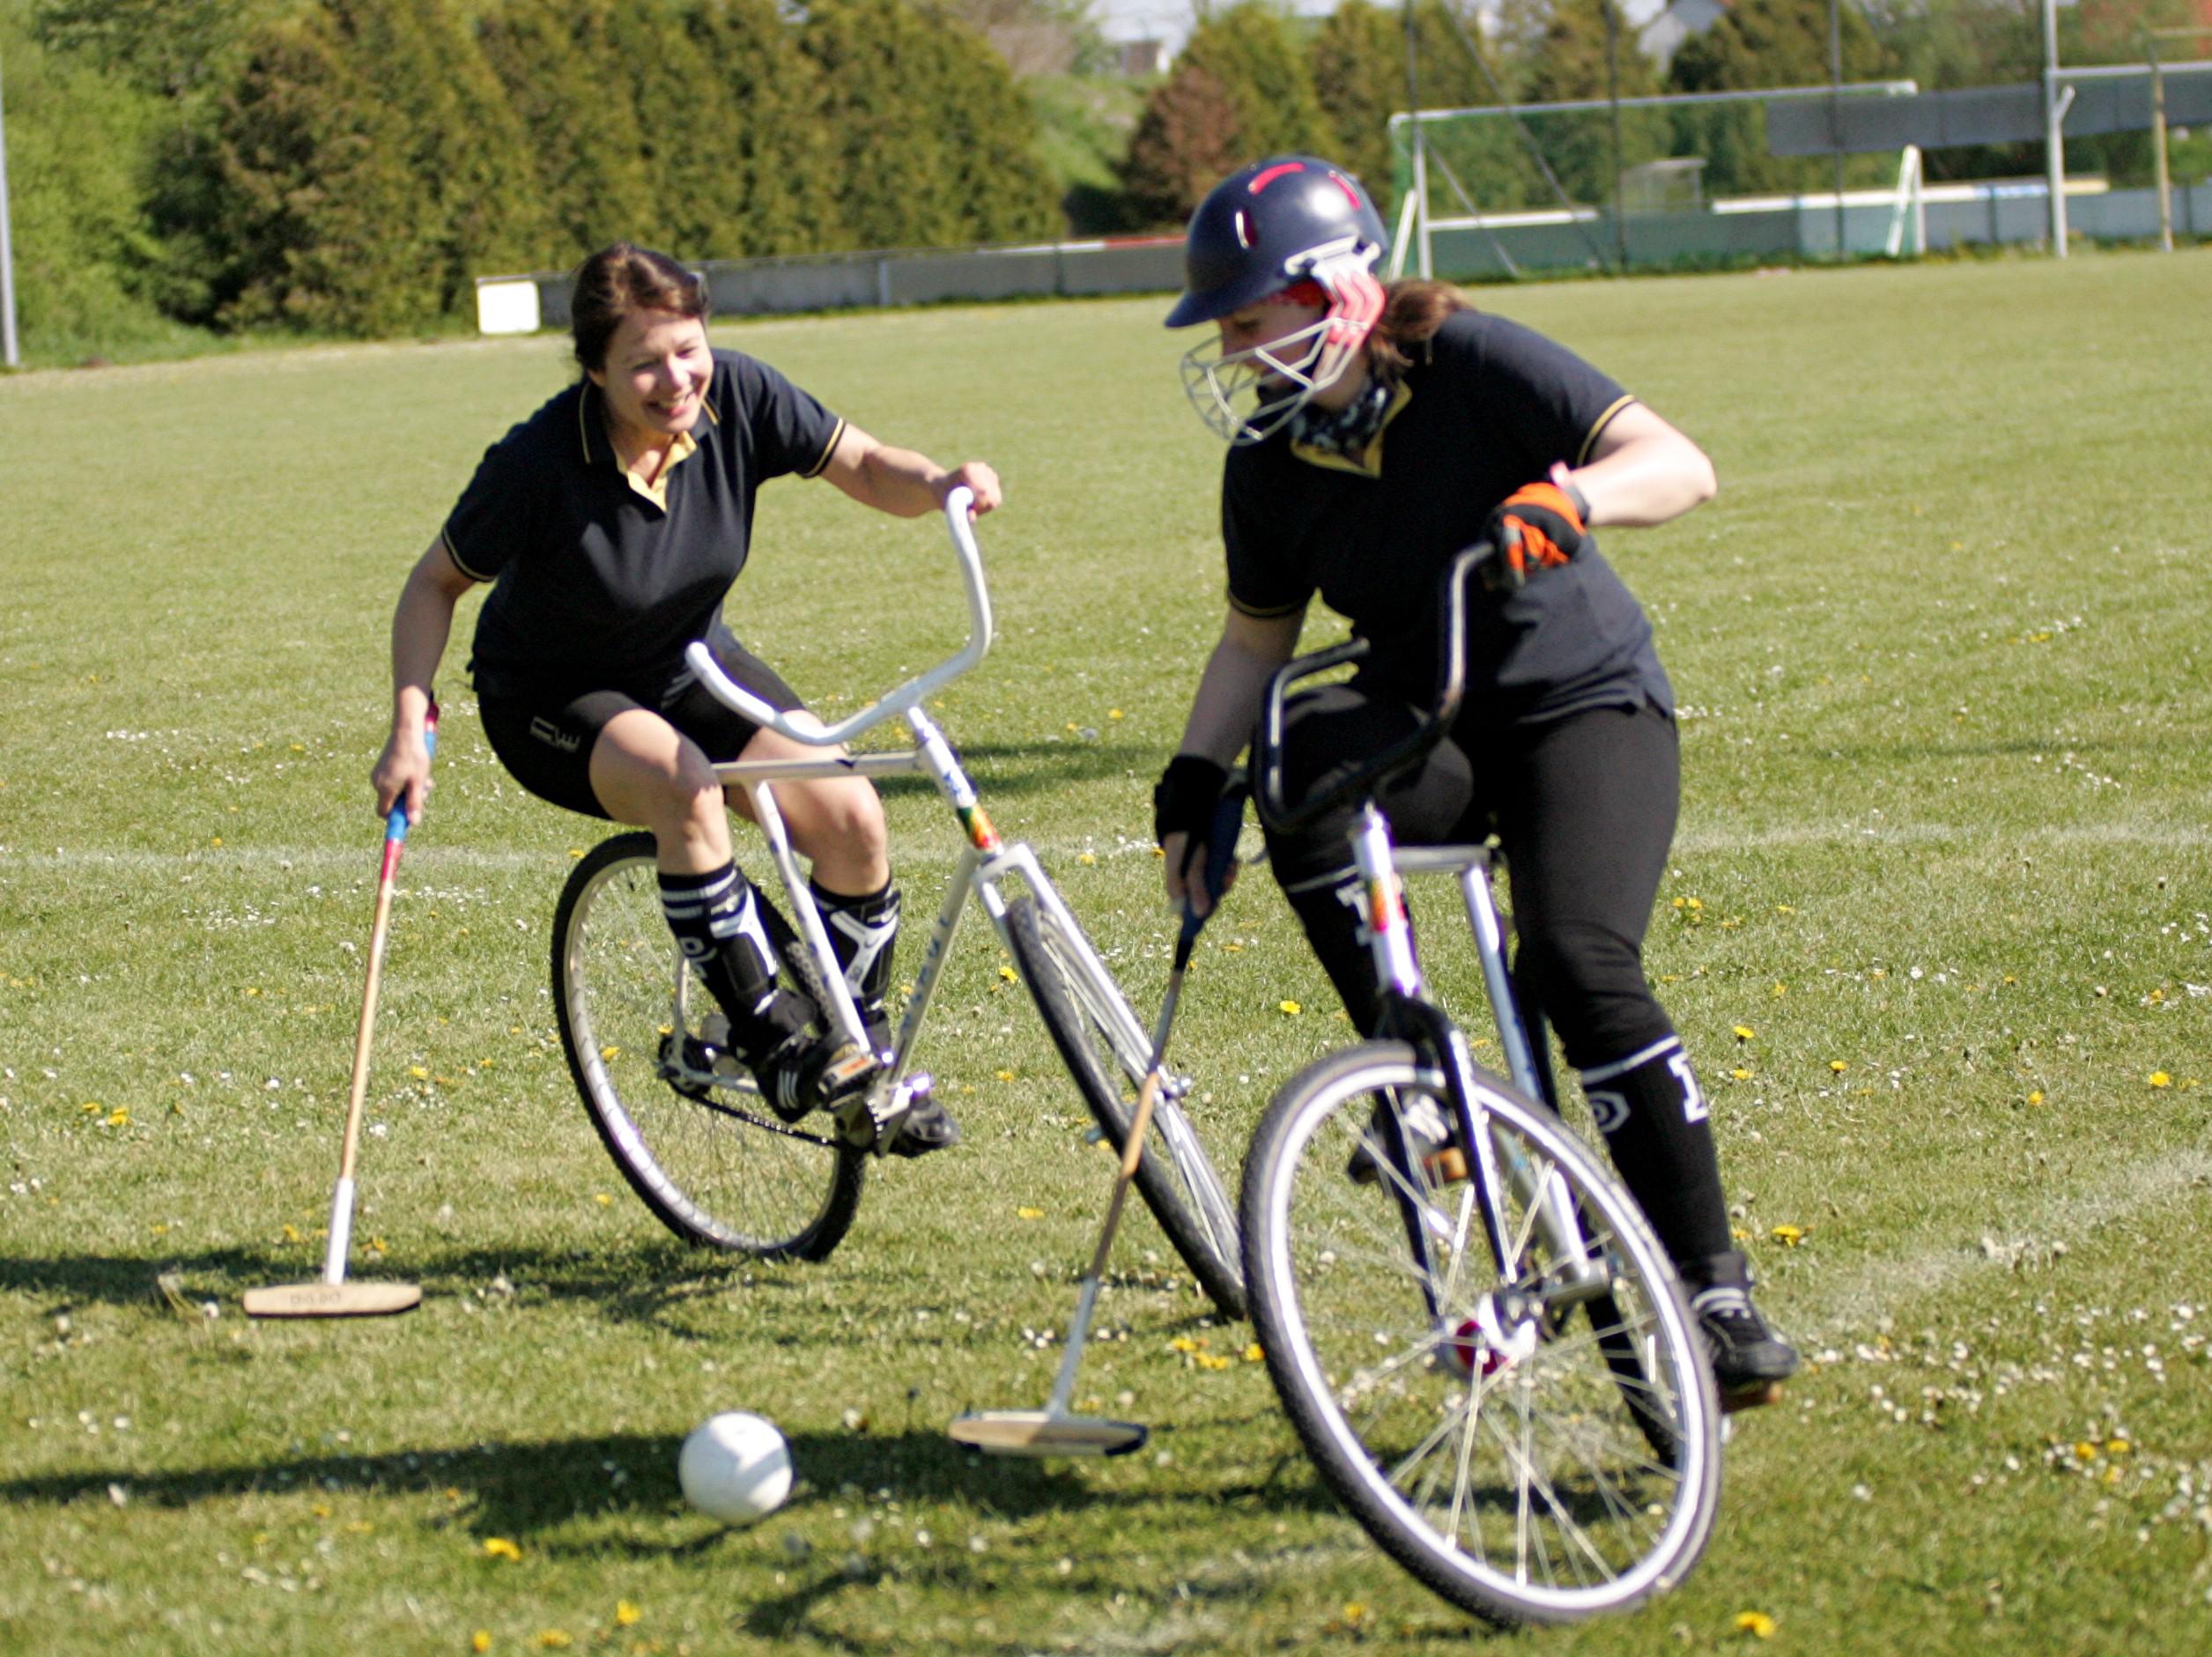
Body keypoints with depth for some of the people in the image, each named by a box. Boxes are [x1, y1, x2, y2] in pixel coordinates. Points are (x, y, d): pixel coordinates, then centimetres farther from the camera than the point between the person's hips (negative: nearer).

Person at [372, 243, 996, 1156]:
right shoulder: (538, 463, -29)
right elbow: (436, 582, -14)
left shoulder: (734, 395, -20)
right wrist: (409, 727, -23)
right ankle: (771, 1042, -24)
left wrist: (940, 482, -31)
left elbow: (863, 466, -10)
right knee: (684, 786, -36)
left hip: (691, 663, 4)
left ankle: (863, 1057, 6)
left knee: (850, 818, -15)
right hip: (552, 700, -4)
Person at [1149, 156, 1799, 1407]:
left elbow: (1681, 467, -21)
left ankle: (1716, 1289, -16)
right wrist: (1193, 778, -2)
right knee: (1306, 767, -31)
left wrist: (1565, 497, -40)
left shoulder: (1475, 365, -16)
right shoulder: (1270, 466, -2)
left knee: (1580, 964, -26)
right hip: (1422, 719, 4)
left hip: (1582, 703, -4)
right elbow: (1257, 637, 12)